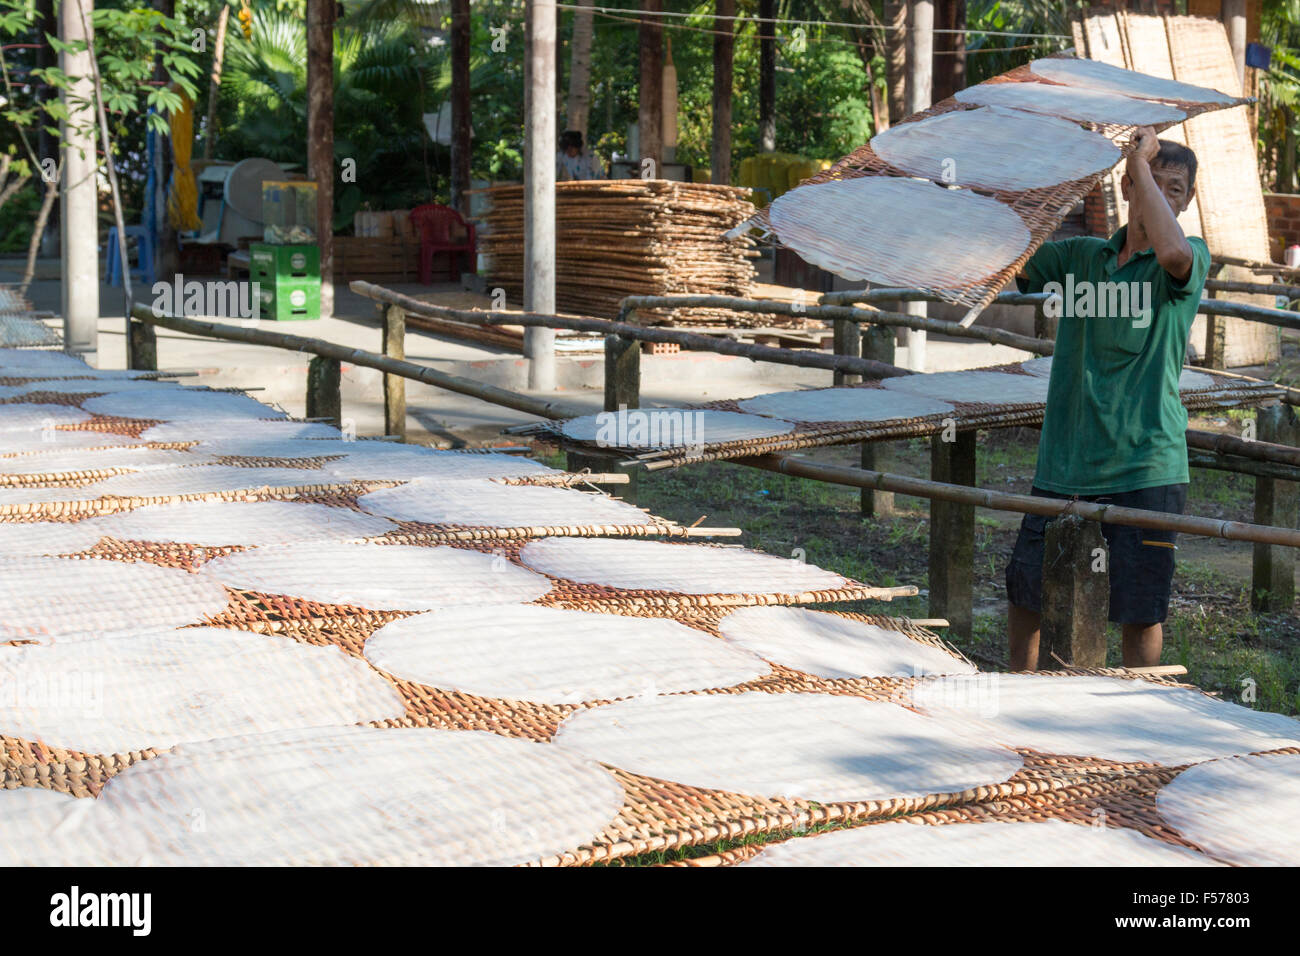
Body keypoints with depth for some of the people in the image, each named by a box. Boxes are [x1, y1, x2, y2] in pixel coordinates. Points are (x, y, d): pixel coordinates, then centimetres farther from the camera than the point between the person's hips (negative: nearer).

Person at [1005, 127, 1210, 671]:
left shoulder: (1190, 260, -2)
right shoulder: (1081, 256, 11)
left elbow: (1174, 252, -26)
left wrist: (1143, 159, -17)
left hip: (1145, 467, -4)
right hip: (1064, 463, 4)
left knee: (1139, 610, 2)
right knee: (1024, 591, 11)